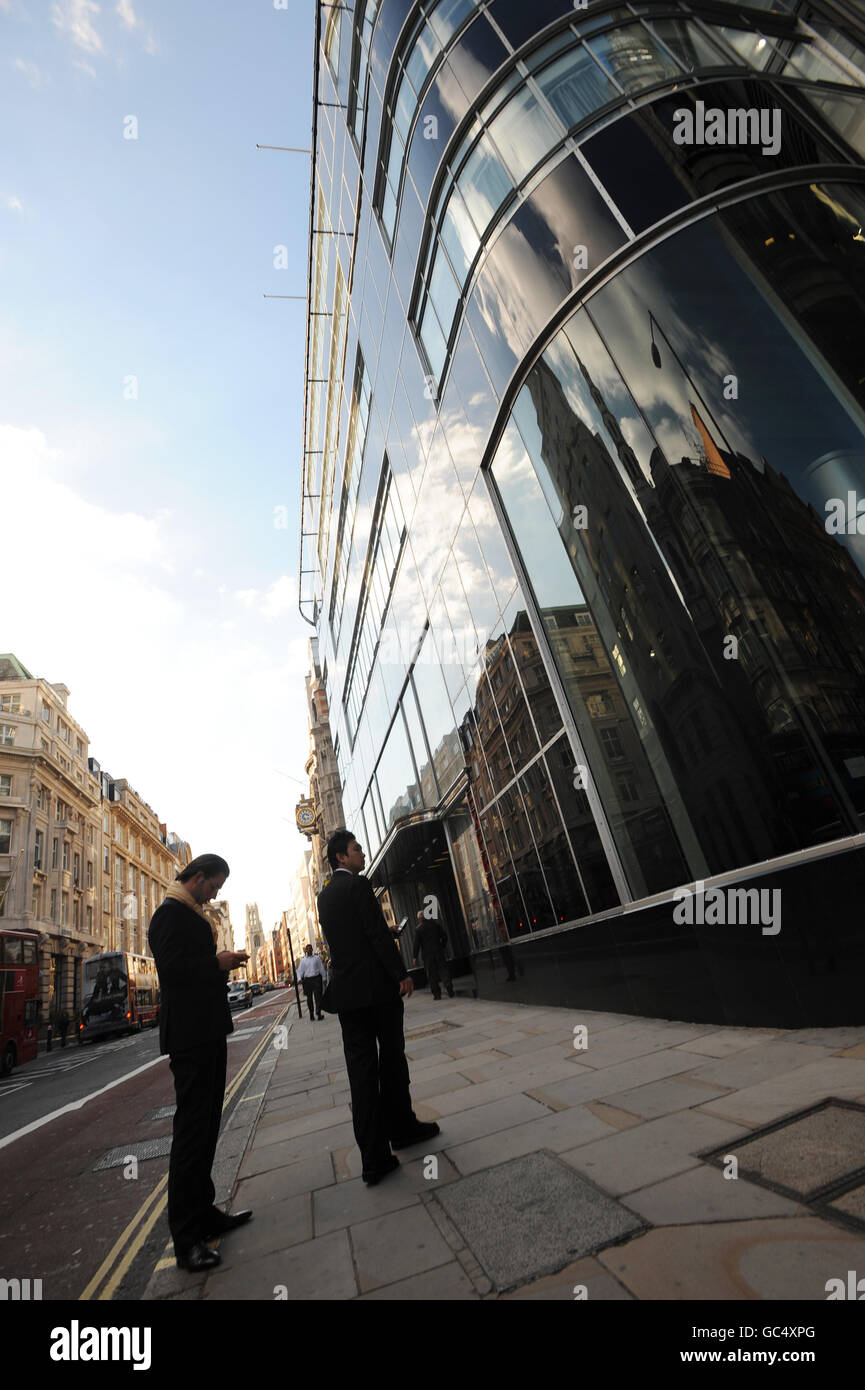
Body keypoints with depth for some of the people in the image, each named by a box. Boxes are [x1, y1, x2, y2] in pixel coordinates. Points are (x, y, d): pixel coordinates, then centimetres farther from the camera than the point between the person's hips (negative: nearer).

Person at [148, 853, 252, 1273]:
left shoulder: (193, 915, 16)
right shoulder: (170, 913, -15)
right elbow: (171, 968, -24)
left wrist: (222, 964, 4)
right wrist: (218, 963, -16)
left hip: (207, 1032, 10)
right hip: (189, 1035, -10)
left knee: (204, 1125, 18)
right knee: (192, 1130, -3)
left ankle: (204, 1214, 31)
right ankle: (186, 1238, 8)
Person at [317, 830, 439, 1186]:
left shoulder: (324, 895, 12)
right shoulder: (358, 885, -13)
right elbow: (378, 933, -18)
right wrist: (402, 974, -15)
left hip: (345, 990, 7)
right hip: (377, 986, -7)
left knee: (361, 1069, 6)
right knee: (392, 1060, 12)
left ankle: (374, 1157, 9)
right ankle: (400, 1127, 29)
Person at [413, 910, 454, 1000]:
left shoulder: (419, 929, -6)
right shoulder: (436, 924, 5)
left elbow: (417, 943, -7)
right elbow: (444, 936, 8)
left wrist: (415, 957, -1)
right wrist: (443, 947, 19)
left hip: (427, 955, -2)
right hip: (439, 952, 2)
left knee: (432, 975, 6)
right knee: (444, 971, 6)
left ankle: (437, 994, 4)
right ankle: (450, 991, 0)